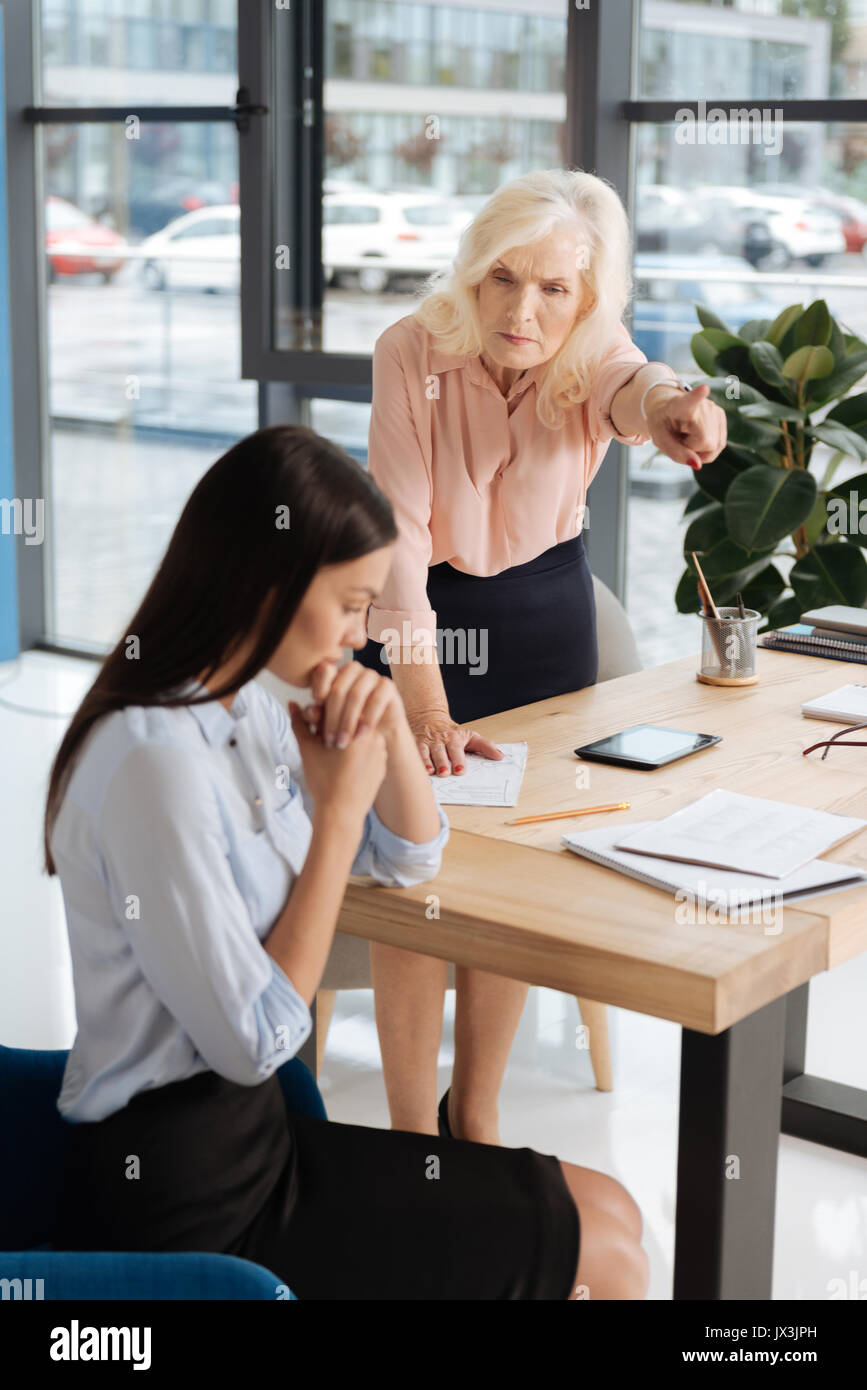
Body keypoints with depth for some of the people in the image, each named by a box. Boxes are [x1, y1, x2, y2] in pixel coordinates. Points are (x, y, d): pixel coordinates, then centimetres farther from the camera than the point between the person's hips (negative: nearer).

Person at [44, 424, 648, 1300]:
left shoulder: (248, 711, 4)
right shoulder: (155, 762, -25)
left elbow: (410, 858, 16)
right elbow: (254, 1040, -21)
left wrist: (390, 727, -3)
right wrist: (338, 809, -17)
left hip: (244, 1137, 9)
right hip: (186, 1213, -9)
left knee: (607, 1211, 10)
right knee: (601, 1255, -1)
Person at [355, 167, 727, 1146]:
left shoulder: (588, 356, -19)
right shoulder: (414, 351, -22)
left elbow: (629, 388, -45)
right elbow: (398, 534, -26)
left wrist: (669, 409, -71)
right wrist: (425, 707, -36)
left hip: (546, 614, 2)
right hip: (419, 612, -2)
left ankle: (476, 1116, 25)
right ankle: (411, 1134, 9)